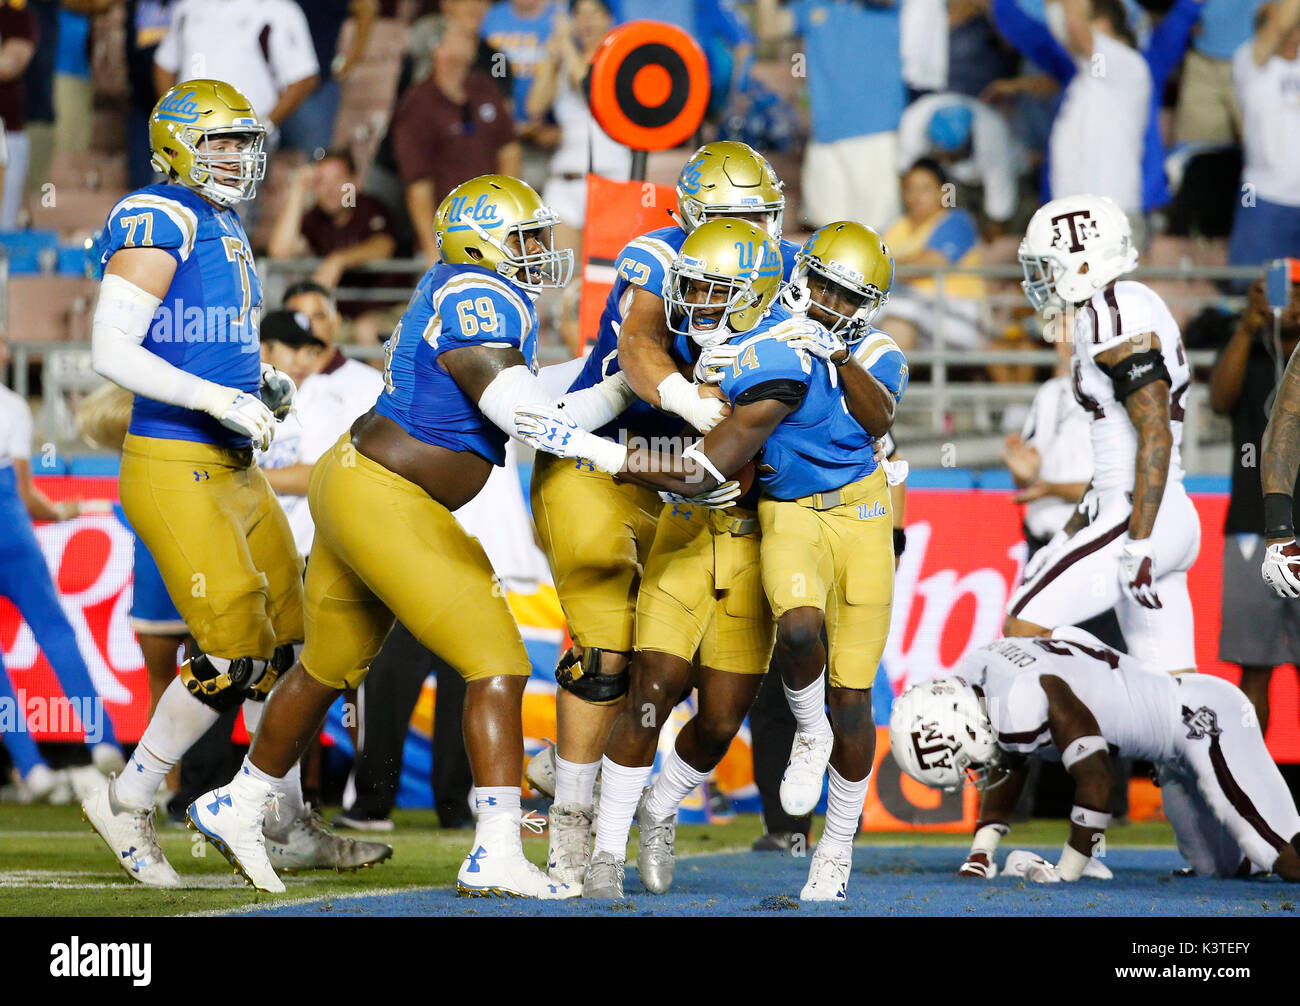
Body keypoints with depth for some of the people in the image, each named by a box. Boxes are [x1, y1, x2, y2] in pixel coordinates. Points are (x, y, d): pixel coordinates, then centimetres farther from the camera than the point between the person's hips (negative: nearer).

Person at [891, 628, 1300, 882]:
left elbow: (1096, 779, -27)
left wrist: (1064, 873, -18)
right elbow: (1006, 766, 13)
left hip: (1207, 722, -10)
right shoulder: (970, 674, -4)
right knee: (1223, 867, 21)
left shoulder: (1021, 704, -33)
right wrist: (981, 853, 7)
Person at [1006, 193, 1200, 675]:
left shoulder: (1116, 315, -13)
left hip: (1141, 521, -10)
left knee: (1024, 628, -6)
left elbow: (1156, 438, -21)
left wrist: (1138, 547, -24)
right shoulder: (1130, 311, 19)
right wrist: (1068, 538, 25)